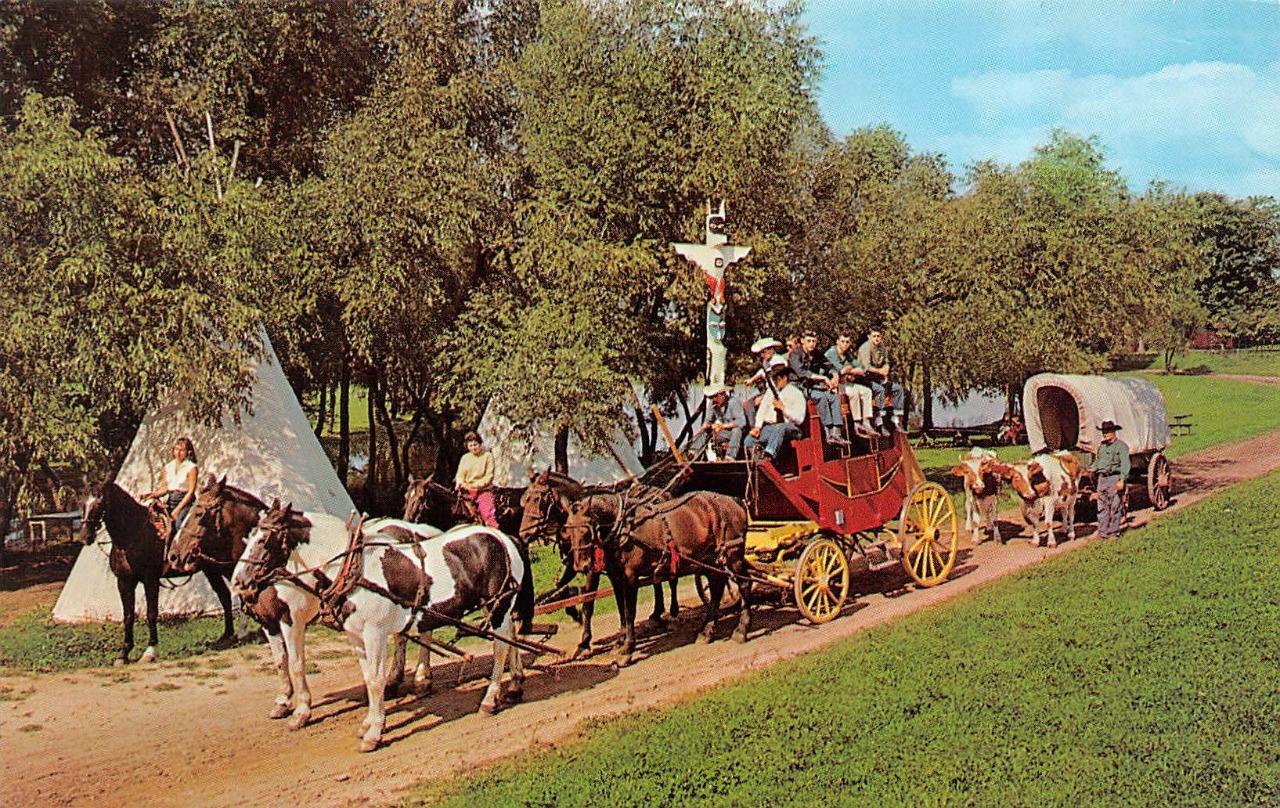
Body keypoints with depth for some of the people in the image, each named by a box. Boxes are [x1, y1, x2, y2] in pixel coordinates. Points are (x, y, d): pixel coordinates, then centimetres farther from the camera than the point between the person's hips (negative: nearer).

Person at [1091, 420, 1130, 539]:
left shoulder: (1121, 446, -5)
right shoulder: (1102, 446, 17)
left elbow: (1125, 465, -11)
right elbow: (1097, 461, 27)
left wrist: (1122, 480, -18)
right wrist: (1092, 469, 7)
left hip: (1115, 478, -7)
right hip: (1102, 478, 7)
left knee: (1115, 506, -1)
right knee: (1102, 506, 7)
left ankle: (1114, 531, 5)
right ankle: (1102, 531, 12)